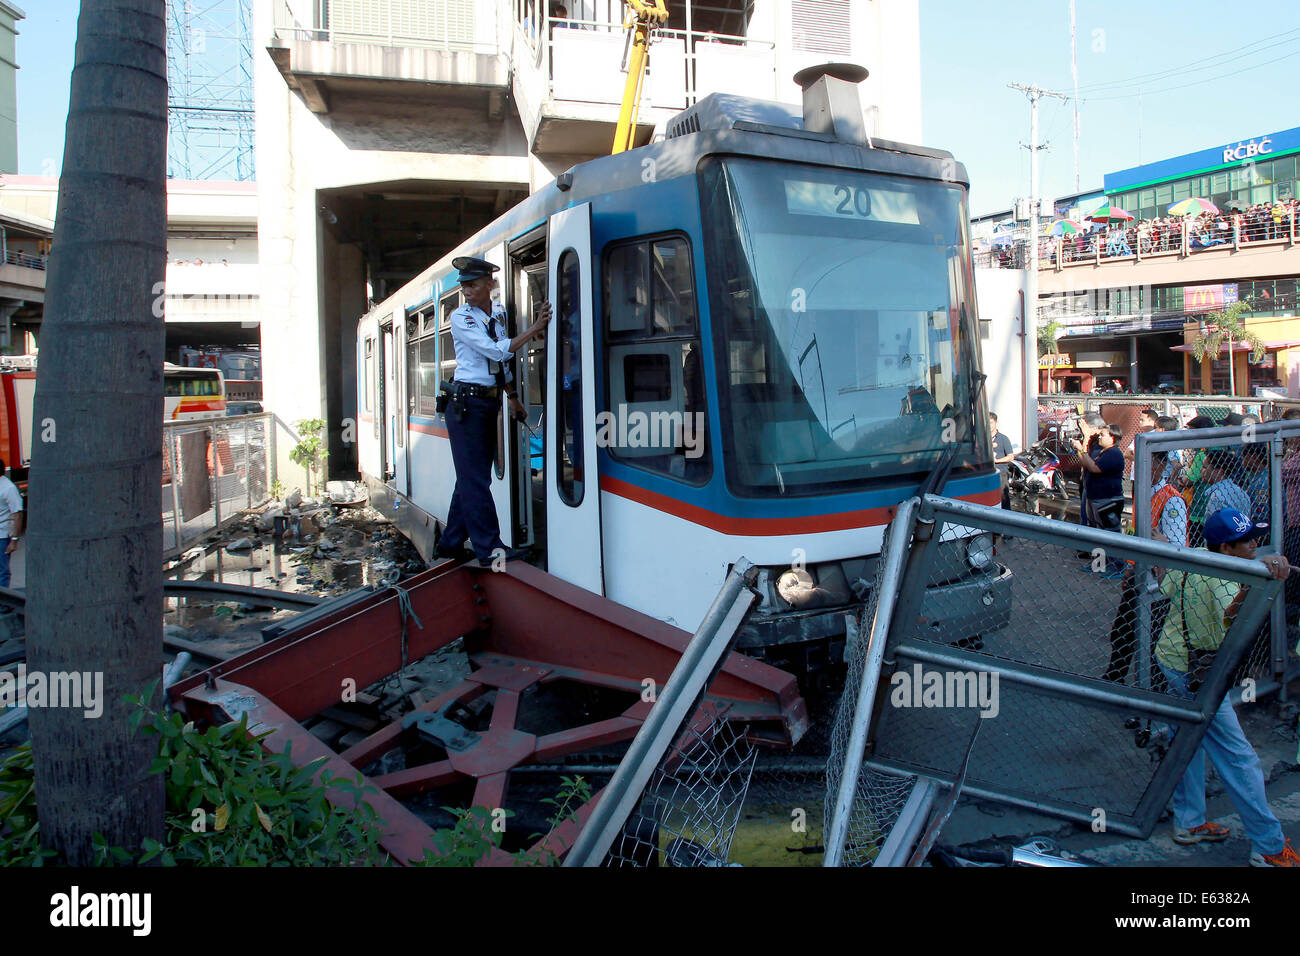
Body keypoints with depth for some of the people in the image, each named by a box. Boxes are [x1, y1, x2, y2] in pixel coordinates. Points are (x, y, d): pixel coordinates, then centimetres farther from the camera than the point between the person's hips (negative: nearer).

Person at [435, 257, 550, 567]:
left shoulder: (499, 314, 11)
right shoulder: (461, 318, -7)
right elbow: (496, 351, -17)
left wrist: (511, 397, 17)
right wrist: (536, 328, -18)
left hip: (490, 402, 7)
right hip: (467, 402, -7)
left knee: (471, 477, 10)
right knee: (475, 478, -6)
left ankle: (450, 543, 20)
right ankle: (489, 548, -5)